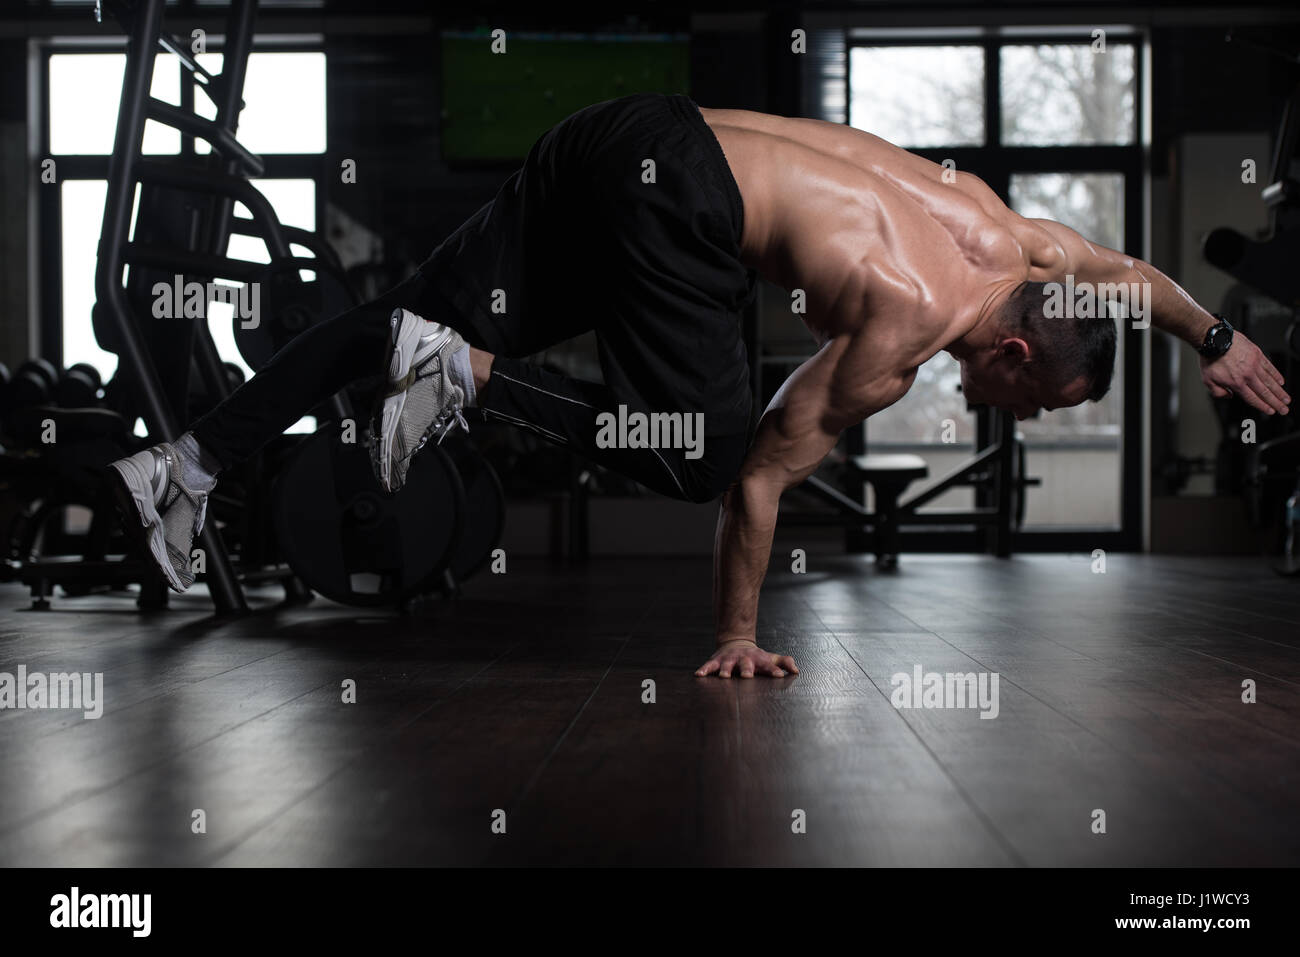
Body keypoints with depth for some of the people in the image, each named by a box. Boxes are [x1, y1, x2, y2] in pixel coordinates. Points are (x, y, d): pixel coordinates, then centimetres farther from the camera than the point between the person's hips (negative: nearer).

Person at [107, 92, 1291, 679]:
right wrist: (737, 636, -3)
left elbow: (1118, 262, 32)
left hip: (635, 135, 9)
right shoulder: (908, 330, -11)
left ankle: (188, 461, 5)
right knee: (695, 455, -6)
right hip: (674, 197, -9)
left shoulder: (1007, 234, 11)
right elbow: (762, 471, -11)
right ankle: (467, 374, -14)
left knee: (415, 315, 5)